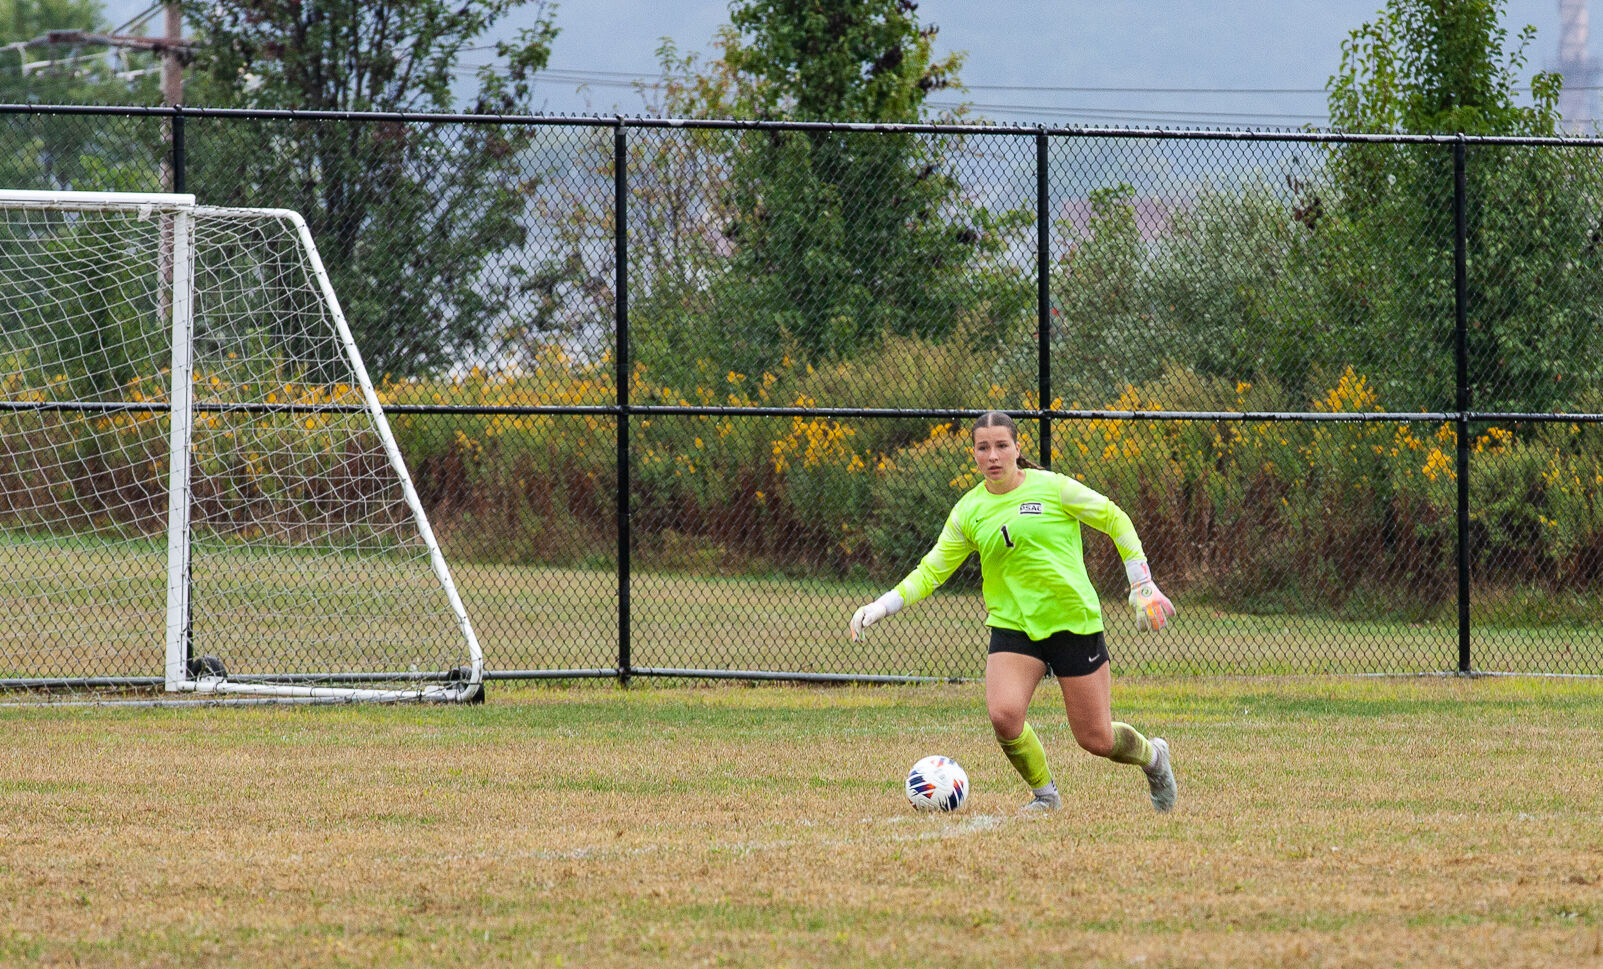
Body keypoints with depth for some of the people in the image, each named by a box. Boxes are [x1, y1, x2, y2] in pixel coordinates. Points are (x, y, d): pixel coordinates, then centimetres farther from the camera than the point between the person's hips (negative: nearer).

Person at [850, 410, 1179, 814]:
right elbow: (930, 572, 7)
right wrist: (879, 607, -6)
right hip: (1012, 625, 2)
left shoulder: (1051, 487, -6)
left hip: (1075, 622, -2)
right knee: (1003, 714, -23)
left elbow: (1115, 521, 3)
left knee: (1096, 739, 1)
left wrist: (1143, 584, 1)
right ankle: (1044, 793, 4)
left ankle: (1152, 756, 36)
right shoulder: (967, 512, 3)